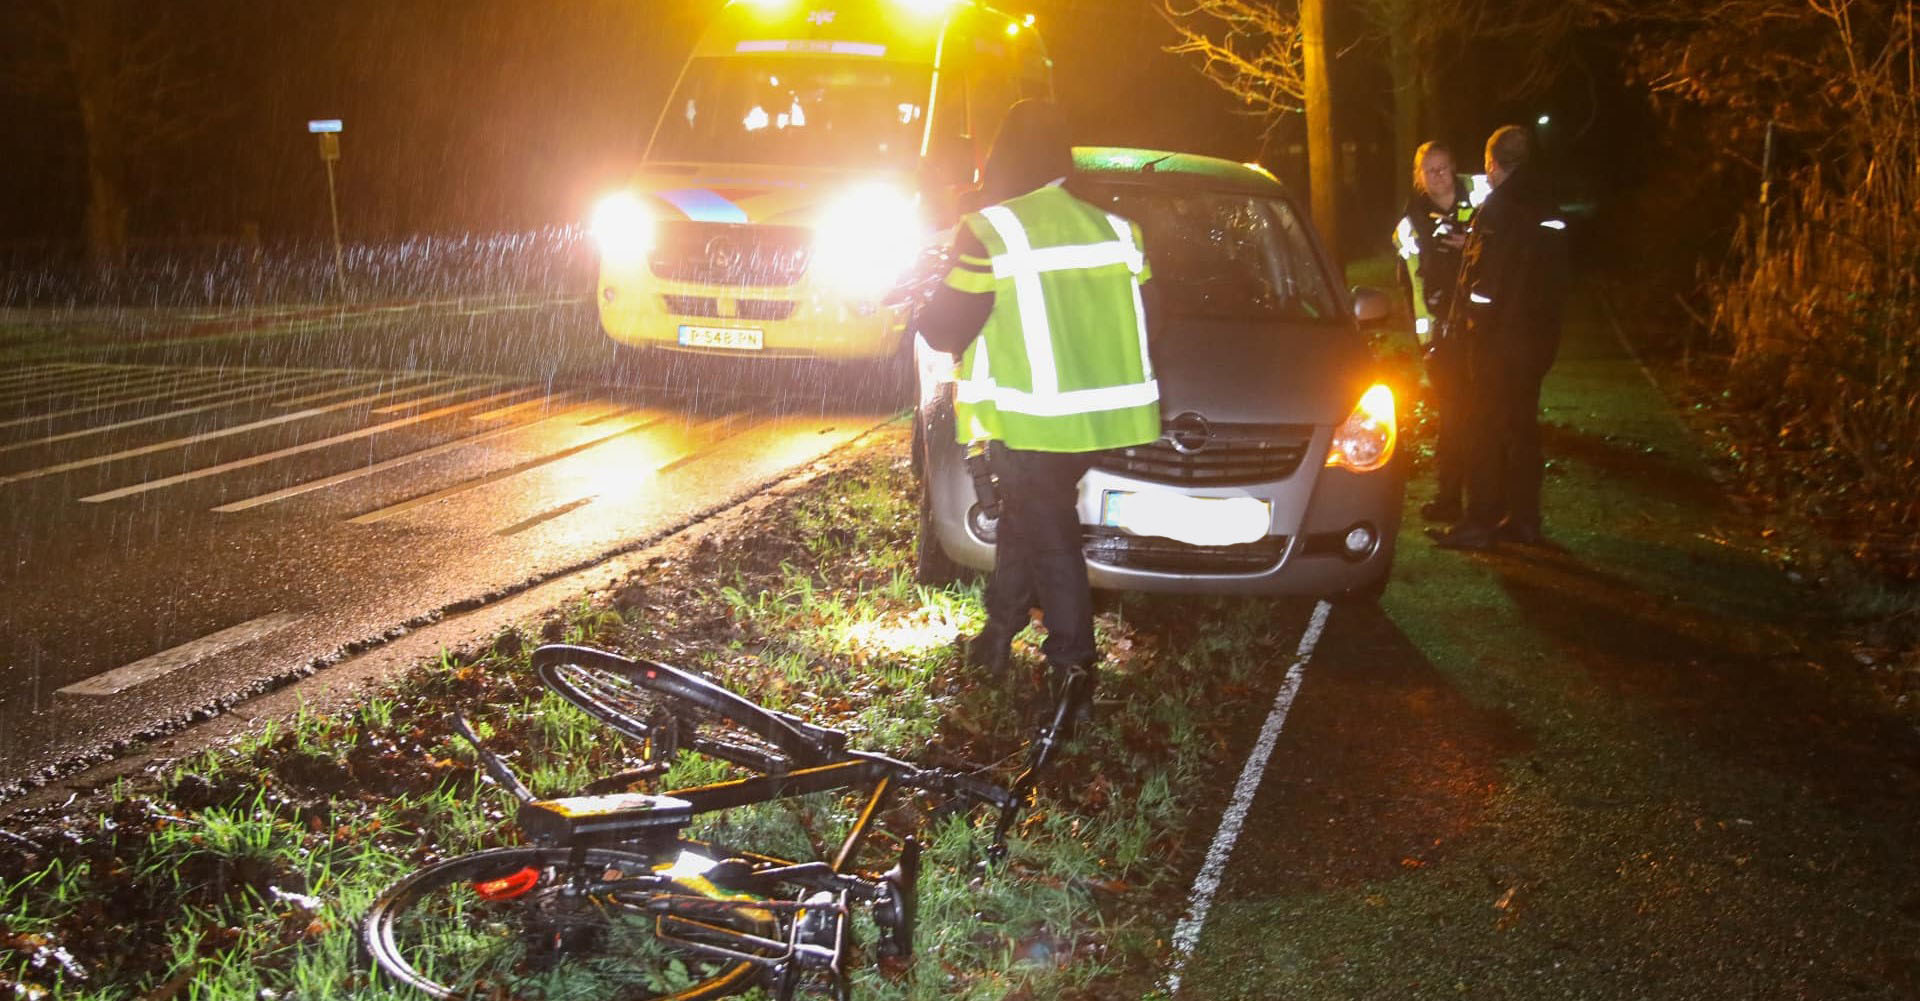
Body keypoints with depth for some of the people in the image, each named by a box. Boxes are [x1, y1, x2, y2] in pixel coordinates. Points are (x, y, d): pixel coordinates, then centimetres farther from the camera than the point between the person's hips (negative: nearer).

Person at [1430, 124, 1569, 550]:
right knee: (1522, 426, 14)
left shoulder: (1500, 207, -14)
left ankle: (1480, 522, -2)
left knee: (1485, 427, -3)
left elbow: (1481, 272, -16)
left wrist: (1459, 318, -5)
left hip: (1497, 335, -8)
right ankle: (1524, 519, 17)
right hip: (1537, 335, 8)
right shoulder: (1547, 206, 11)